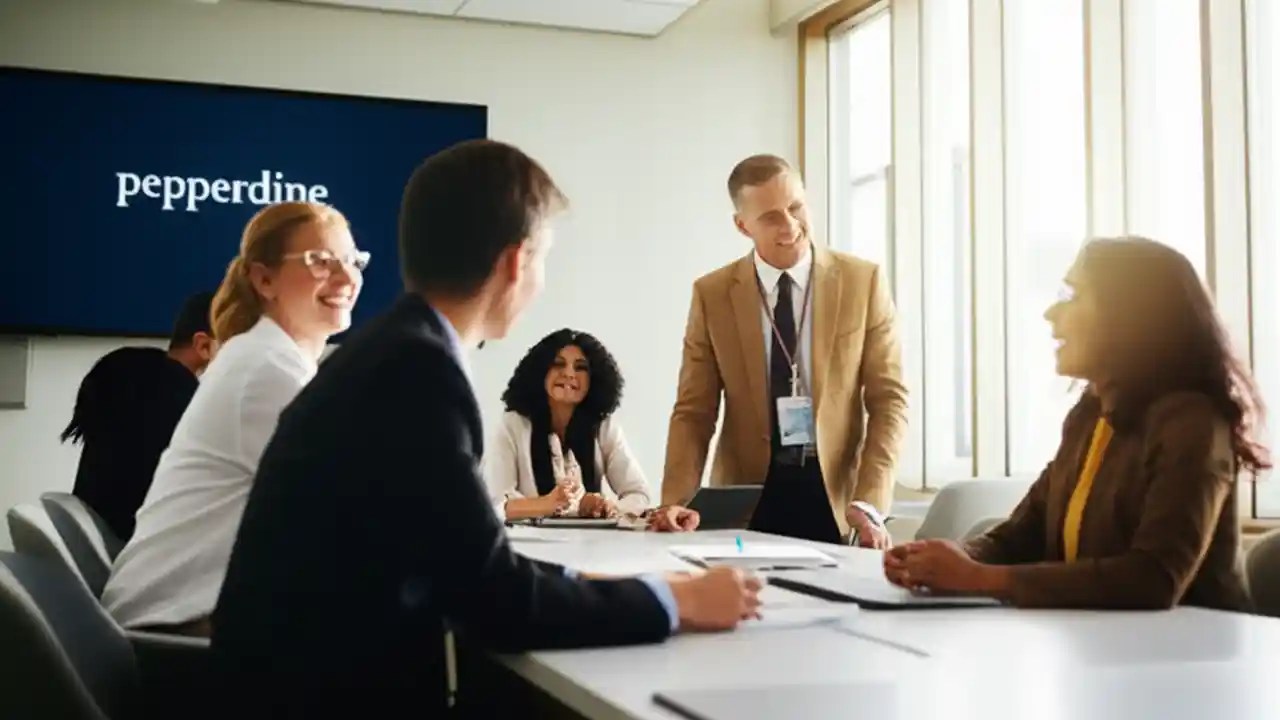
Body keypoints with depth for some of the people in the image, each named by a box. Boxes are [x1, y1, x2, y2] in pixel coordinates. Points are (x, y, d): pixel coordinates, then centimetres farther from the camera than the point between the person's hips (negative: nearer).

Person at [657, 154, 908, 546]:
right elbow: (694, 411, 1)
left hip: (836, 495, 0)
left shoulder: (863, 281, -2)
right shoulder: (712, 294, 0)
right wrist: (676, 500, -15)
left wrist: (869, 503, -14)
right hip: (747, 496, 0)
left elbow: (889, 399, -2)